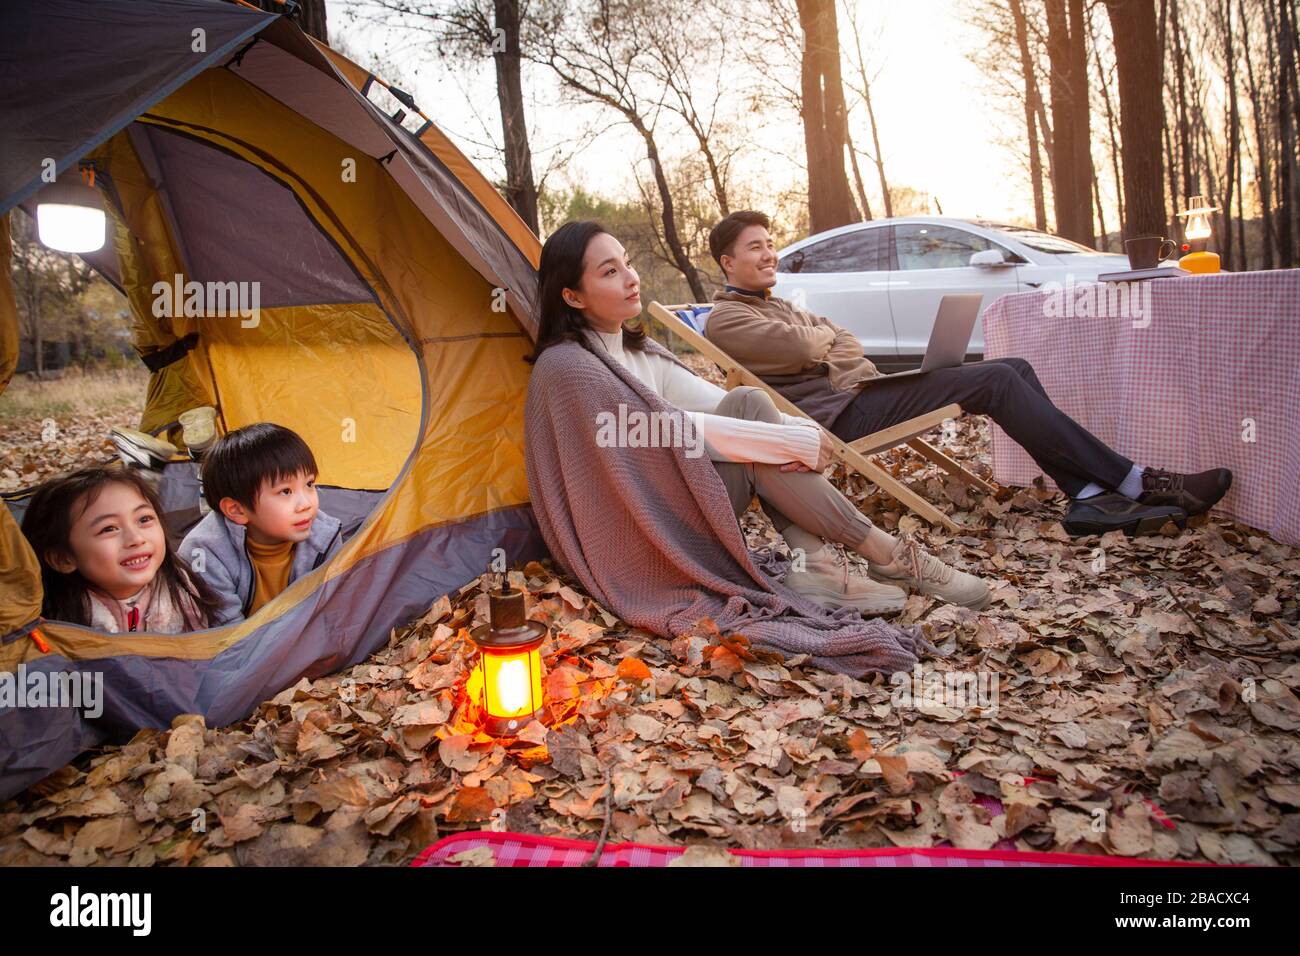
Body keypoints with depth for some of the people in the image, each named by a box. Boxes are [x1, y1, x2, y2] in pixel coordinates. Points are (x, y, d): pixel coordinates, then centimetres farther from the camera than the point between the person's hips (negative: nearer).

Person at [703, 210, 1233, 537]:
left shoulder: (773, 303, 27)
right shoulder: (727, 319, -5)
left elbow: (841, 340, 20)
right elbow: (801, 347, -21)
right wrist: (821, 334, 3)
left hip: (858, 392, 10)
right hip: (839, 415, -10)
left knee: (1014, 369, -3)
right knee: (995, 381, -19)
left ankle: (1089, 495, -12)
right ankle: (1137, 484, -14)